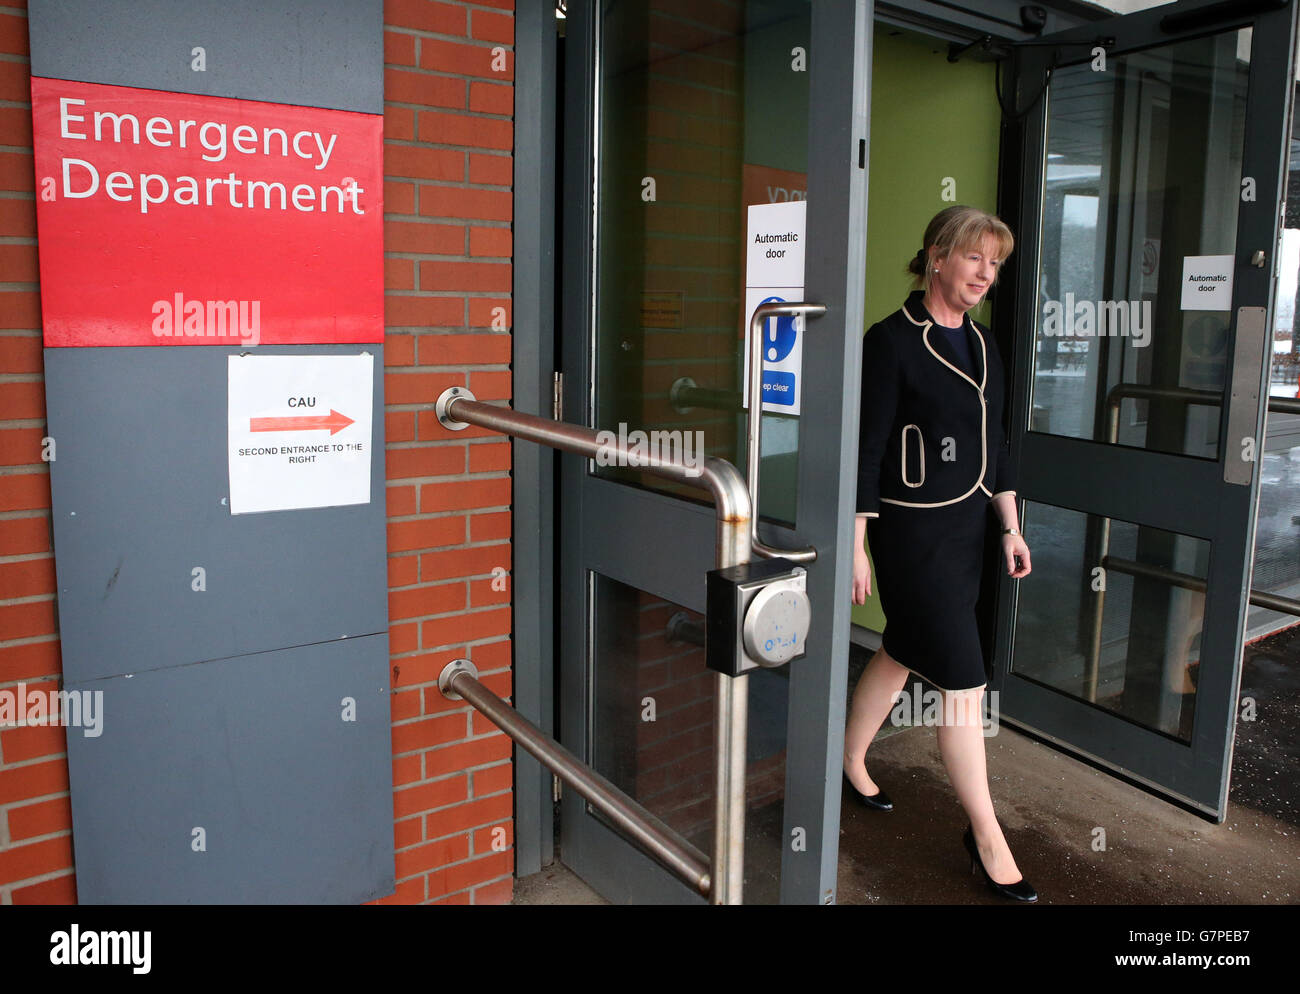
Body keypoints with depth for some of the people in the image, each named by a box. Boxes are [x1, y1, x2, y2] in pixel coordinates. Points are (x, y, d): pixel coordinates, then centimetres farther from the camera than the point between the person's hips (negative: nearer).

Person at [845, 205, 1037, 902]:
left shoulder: (979, 342, 10)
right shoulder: (892, 341, -14)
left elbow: (993, 441, 16)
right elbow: (865, 449, -15)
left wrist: (1011, 528, 15)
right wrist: (856, 547, -16)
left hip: (966, 523, 8)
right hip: (911, 529, -8)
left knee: (902, 653, 19)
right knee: (962, 677, -4)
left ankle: (851, 759, 40)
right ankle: (985, 833, 11)